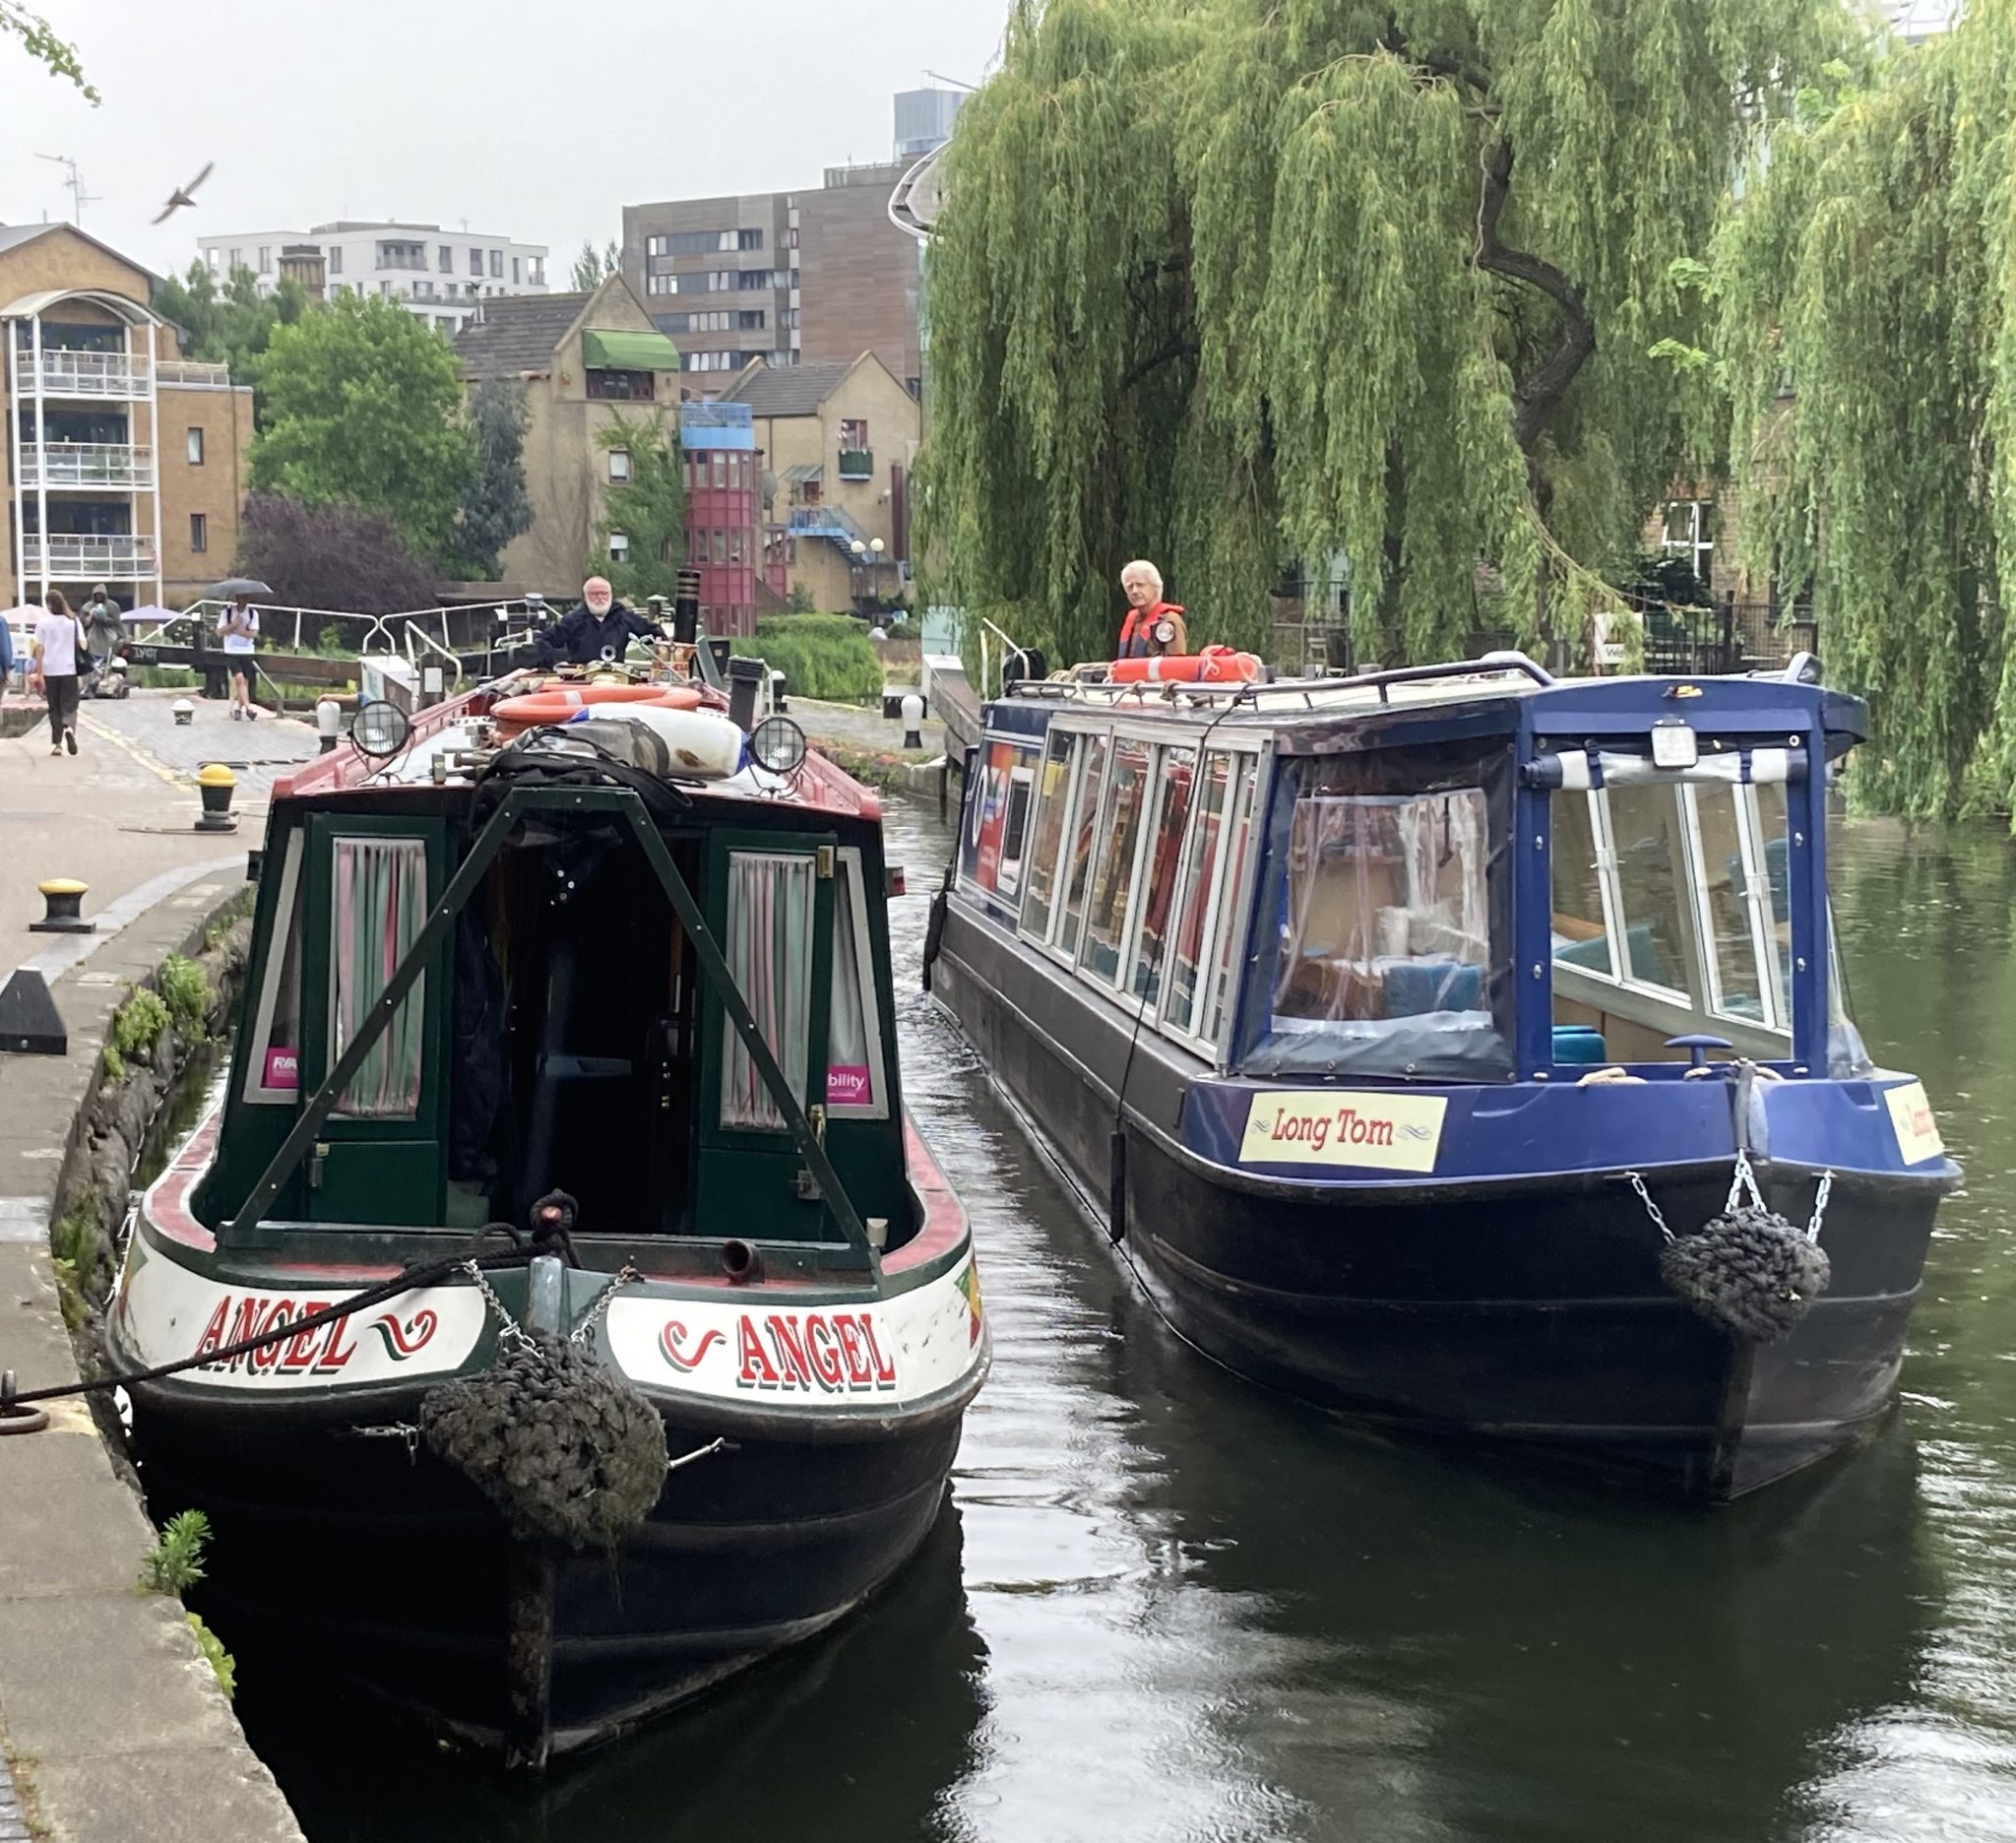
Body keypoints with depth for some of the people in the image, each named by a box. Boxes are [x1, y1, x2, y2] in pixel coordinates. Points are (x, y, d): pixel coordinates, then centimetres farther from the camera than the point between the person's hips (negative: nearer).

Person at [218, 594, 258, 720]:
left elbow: (253, 633, -5)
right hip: (231, 653, -3)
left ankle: (238, 709, 18)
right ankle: (248, 707, -25)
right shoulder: (227, 612, 0)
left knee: (245, 682, 4)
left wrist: (237, 631, -14)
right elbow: (220, 631, -5)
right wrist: (233, 625, -17)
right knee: (239, 678, -20)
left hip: (246, 653, 3)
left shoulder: (253, 613, 5)